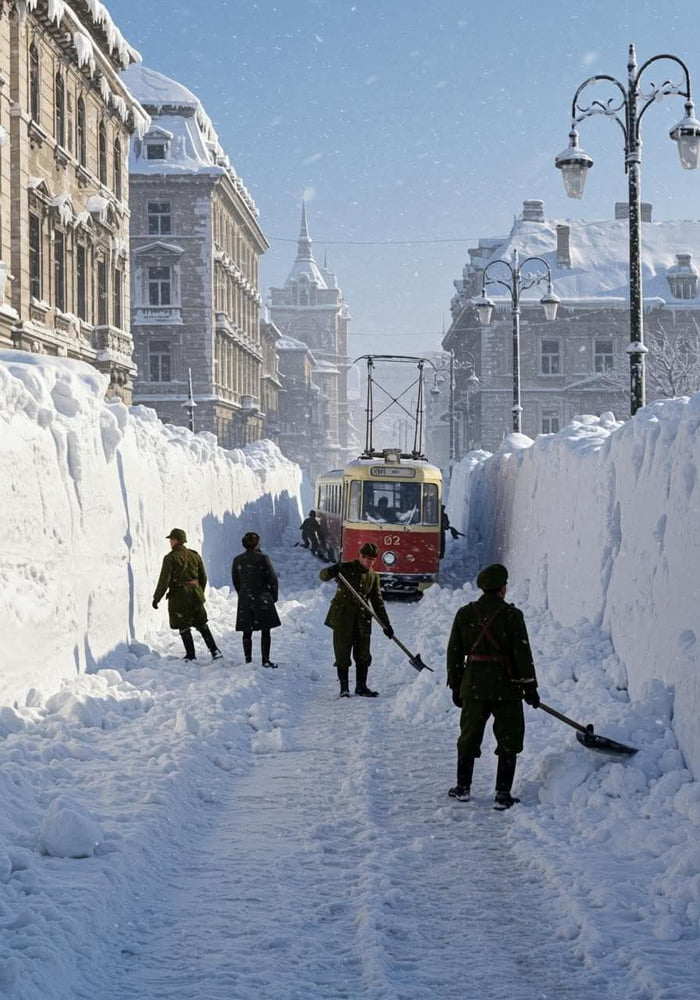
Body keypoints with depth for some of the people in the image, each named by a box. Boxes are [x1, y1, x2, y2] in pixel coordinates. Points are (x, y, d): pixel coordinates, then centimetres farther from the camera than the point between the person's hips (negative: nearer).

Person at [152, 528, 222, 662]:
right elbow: (203, 577, 13)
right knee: (202, 624, 15)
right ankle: (214, 650, 10)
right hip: (196, 594, 5)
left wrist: (156, 598, -6)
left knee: (184, 627, 4)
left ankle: (191, 656, 5)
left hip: (179, 596, -5)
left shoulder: (171, 558, -12)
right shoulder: (195, 555, 6)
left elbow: (164, 581, -15)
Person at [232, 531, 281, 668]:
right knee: (265, 631, 3)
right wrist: (273, 596, 6)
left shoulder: (237, 560, 2)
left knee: (247, 632, 10)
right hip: (262, 599, -4)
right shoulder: (263, 558, -10)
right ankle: (265, 659, 1)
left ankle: (248, 660, 10)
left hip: (245, 601, 4)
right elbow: (272, 578, -7)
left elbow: (235, 580, 9)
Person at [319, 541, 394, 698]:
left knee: (363, 655, 5)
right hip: (342, 618, -4)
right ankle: (344, 687, 5)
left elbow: (377, 602, 13)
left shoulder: (373, 576, 9)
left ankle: (361, 686, 15)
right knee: (343, 654, -2)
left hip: (362, 620, 4)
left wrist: (386, 624, 7)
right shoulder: (346, 569, -2)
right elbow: (323, 575, -8)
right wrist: (332, 571, -32)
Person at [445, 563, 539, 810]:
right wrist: (530, 688, -2)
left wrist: (456, 686, 16)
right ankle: (503, 794, 3)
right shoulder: (511, 615, -9)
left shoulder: (465, 614, 3)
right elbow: (522, 654, -9)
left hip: (474, 686, 3)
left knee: (469, 736, 17)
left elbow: (454, 652, 7)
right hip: (506, 686, -3)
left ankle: (463, 787, 23)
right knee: (508, 740, 6)